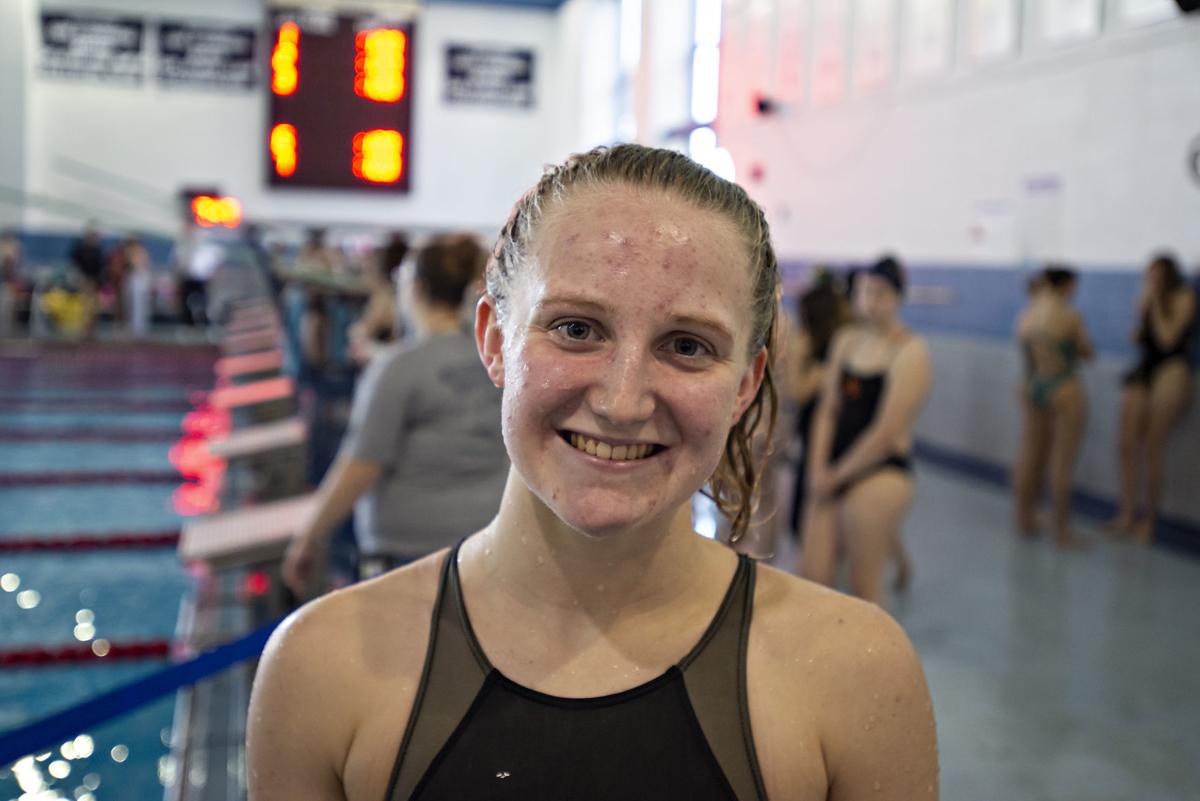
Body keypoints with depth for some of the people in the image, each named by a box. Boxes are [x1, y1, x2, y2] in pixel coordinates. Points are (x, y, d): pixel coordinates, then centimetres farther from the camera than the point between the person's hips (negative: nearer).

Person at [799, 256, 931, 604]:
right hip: (834, 473, 6)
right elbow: (828, 409, 9)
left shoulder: (910, 351, -9)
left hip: (880, 475, -6)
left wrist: (837, 475, -7)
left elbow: (886, 432, -13)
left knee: (864, 588, 1)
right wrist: (818, 469, -3)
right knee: (811, 577, 3)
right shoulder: (846, 339, 9)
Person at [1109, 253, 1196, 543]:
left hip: (1171, 370, -6)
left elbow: (1167, 339, -13)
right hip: (1144, 370, 6)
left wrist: (1155, 304, -10)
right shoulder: (1146, 300, 14)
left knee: (1152, 448, -8)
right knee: (1127, 445, 0)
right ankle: (1128, 514, 7)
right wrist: (1143, 310, 1)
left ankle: (1149, 518, 1)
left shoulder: (1183, 297, -5)